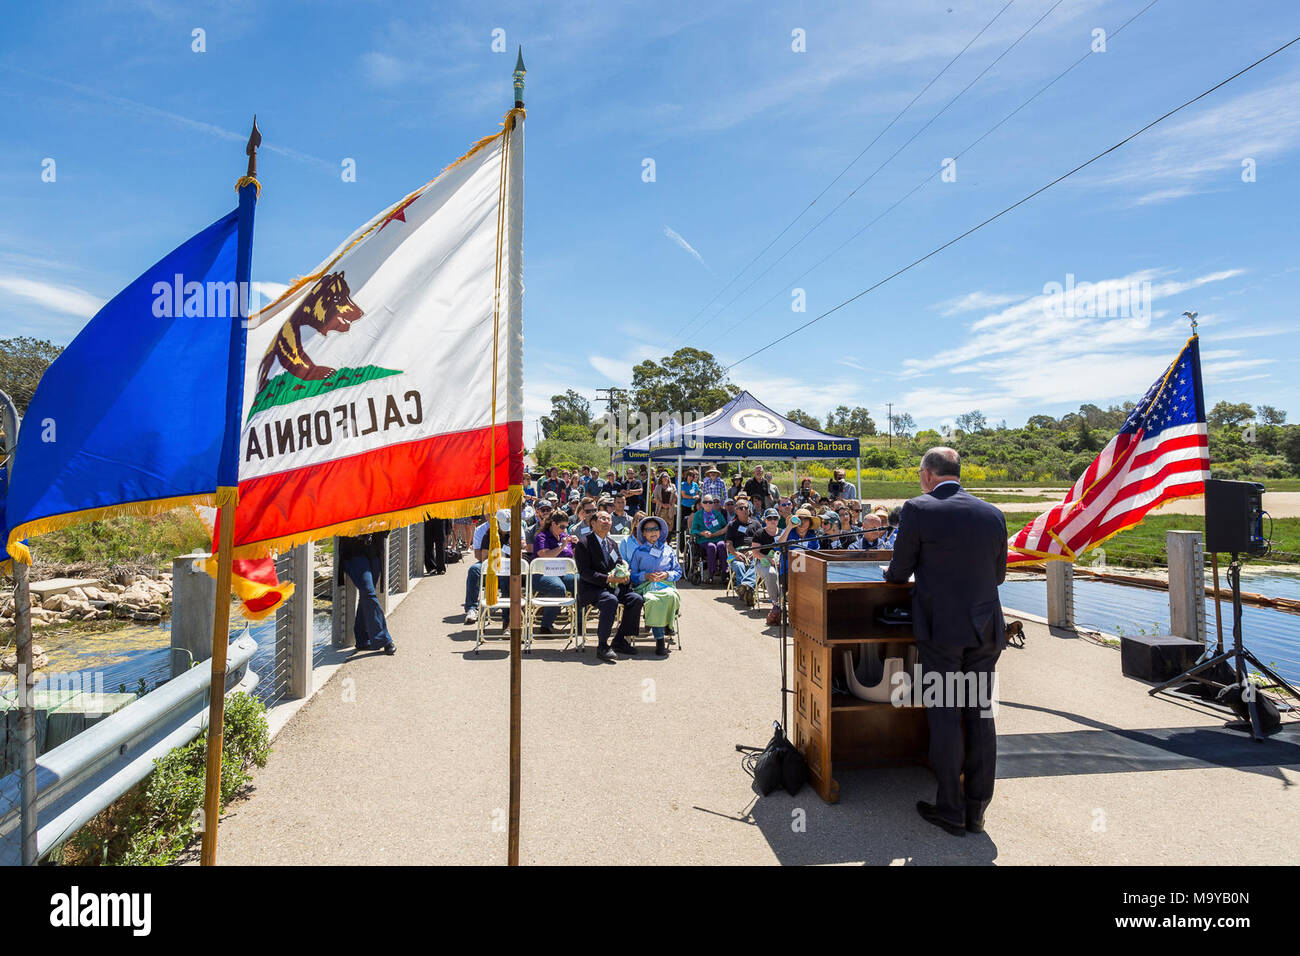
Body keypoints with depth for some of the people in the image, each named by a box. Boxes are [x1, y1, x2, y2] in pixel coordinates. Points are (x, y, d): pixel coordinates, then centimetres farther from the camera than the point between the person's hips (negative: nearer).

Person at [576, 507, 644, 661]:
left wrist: (625, 577, -6)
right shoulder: (583, 544, -4)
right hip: (591, 588, -7)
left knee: (637, 599, -17)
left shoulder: (611, 544, 19)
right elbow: (584, 572, -13)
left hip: (614, 586, 7)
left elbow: (621, 565, 18)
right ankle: (602, 646, -27)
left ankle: (620, 641, -6)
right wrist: (607, 579, -23)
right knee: (611, 601, -36)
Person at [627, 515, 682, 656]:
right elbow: (632, 575, 12)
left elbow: (678, 571, 18)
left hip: (666, 584, 1)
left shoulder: (668, 550, 22)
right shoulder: (638, 551, 18)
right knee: (652, 600, -37)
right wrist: (646, 576, -6)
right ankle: (660, 639, -35)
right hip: (645, 586, -1)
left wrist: (667, 575, -3)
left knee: (671, 596, -37)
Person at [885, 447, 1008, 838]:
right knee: (980, 714, 12)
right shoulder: (993, 514, 5)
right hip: (986, 629, 5)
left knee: (944, 717, 5)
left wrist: (889, 573, 19)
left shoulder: (918, 509, -10)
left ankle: (951, 809, 15)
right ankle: (977, 809, 22)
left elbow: (900, 571, -3)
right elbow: (998, 574, 14)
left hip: (941, 629, -5)